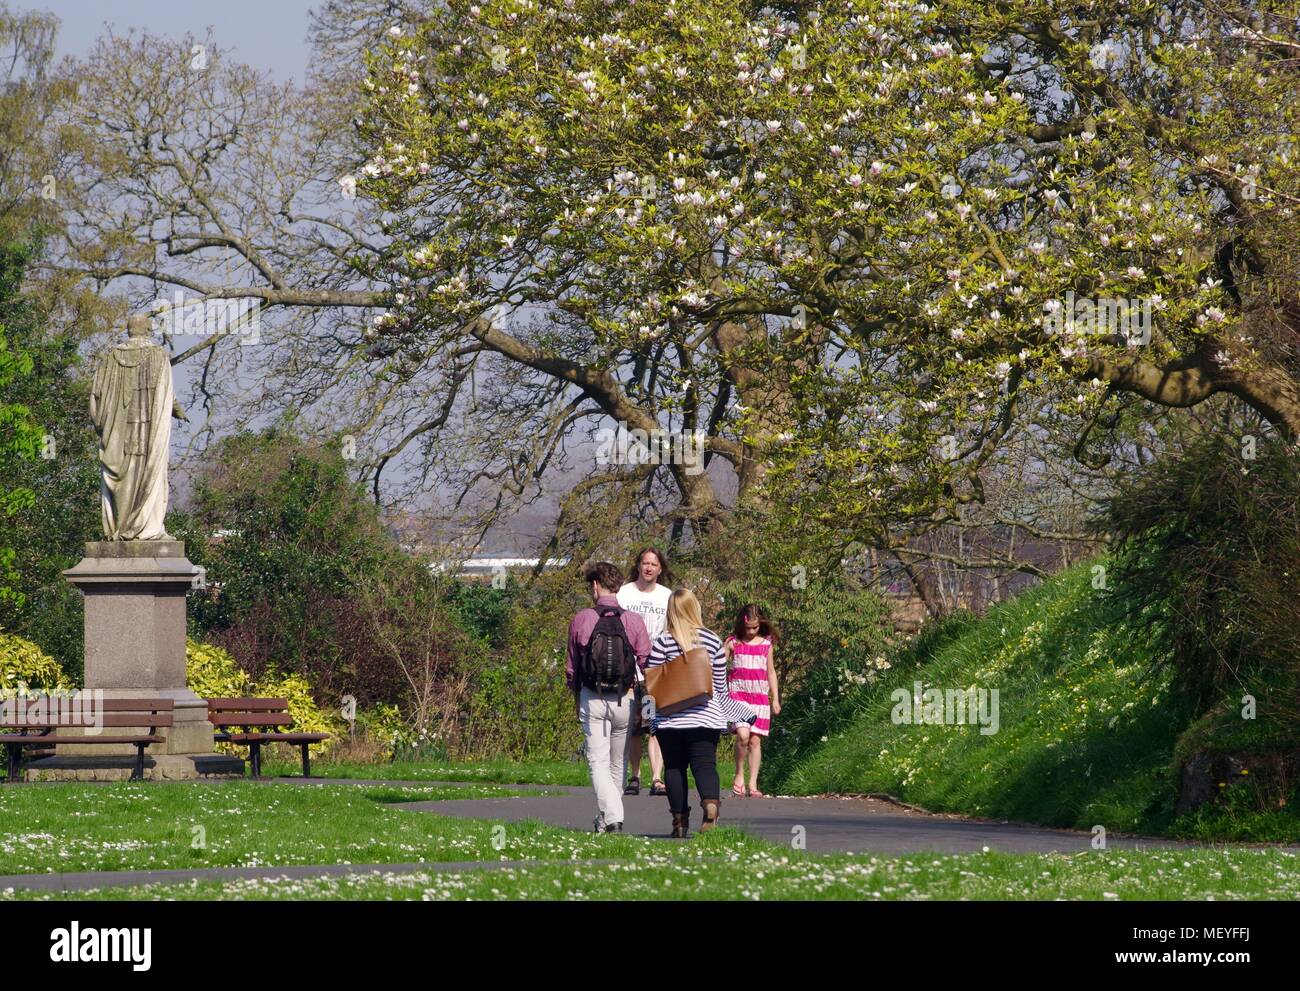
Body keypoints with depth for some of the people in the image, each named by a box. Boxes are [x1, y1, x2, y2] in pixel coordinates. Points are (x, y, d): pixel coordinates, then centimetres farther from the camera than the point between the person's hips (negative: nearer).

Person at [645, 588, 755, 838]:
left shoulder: (663, 642, -4)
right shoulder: (713, 641, 4)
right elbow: (720, 684, 10)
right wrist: (741, 713, 24)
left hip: (670, 718, -1)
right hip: (706, 716, 1)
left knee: (674, 767, 8)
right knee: (705, 763, -3)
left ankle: (680, 822, 6)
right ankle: (711, 801, -31)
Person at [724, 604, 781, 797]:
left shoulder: (766, 644, 8)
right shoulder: (733, 642, 1)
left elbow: (771, 672, 14)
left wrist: (775, 699, 12)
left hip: (760, 696, 2)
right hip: (738, 693, -2)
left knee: (755, 740, 0)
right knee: (743, 735, -20)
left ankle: (753, 784, 4)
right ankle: (739, 776, -1)